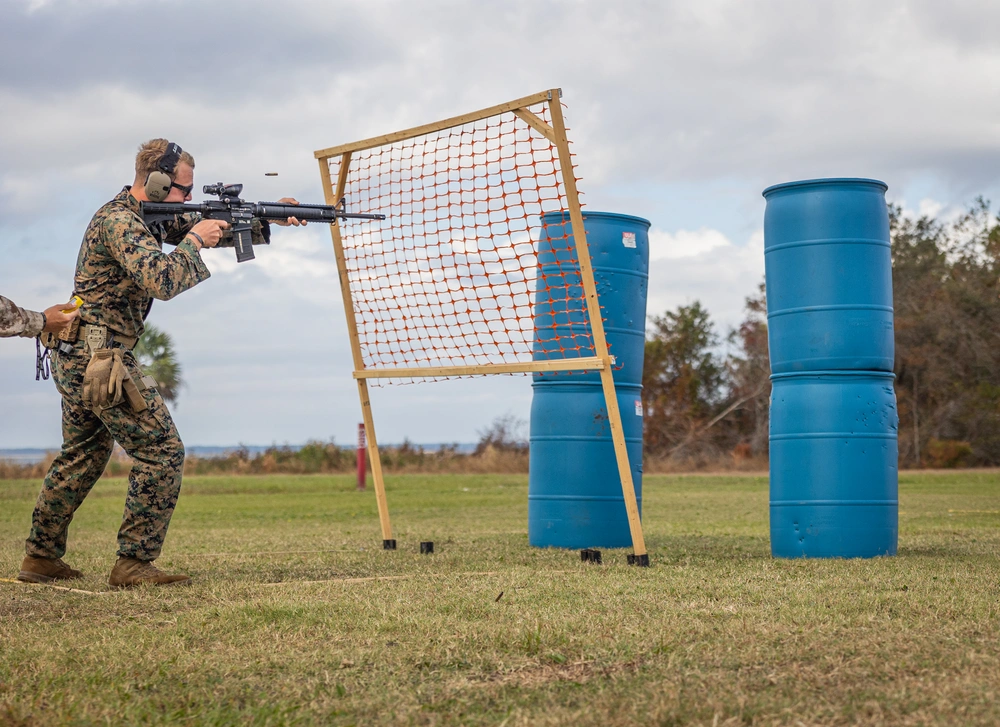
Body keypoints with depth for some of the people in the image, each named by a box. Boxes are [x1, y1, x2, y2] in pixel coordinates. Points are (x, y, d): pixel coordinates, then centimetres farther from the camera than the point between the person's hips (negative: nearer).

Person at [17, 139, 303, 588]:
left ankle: (40, 557, 27)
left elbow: (213, 230, 21)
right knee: (162, 452, -8)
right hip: (101, 357, -11)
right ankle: (134, 564, -5)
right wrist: (194, 241, -15)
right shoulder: (118, 222, -17)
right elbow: (162, 281, -31)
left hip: (75, 358, 11)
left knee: (82, 457, 20)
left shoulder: (150, 216, 14)